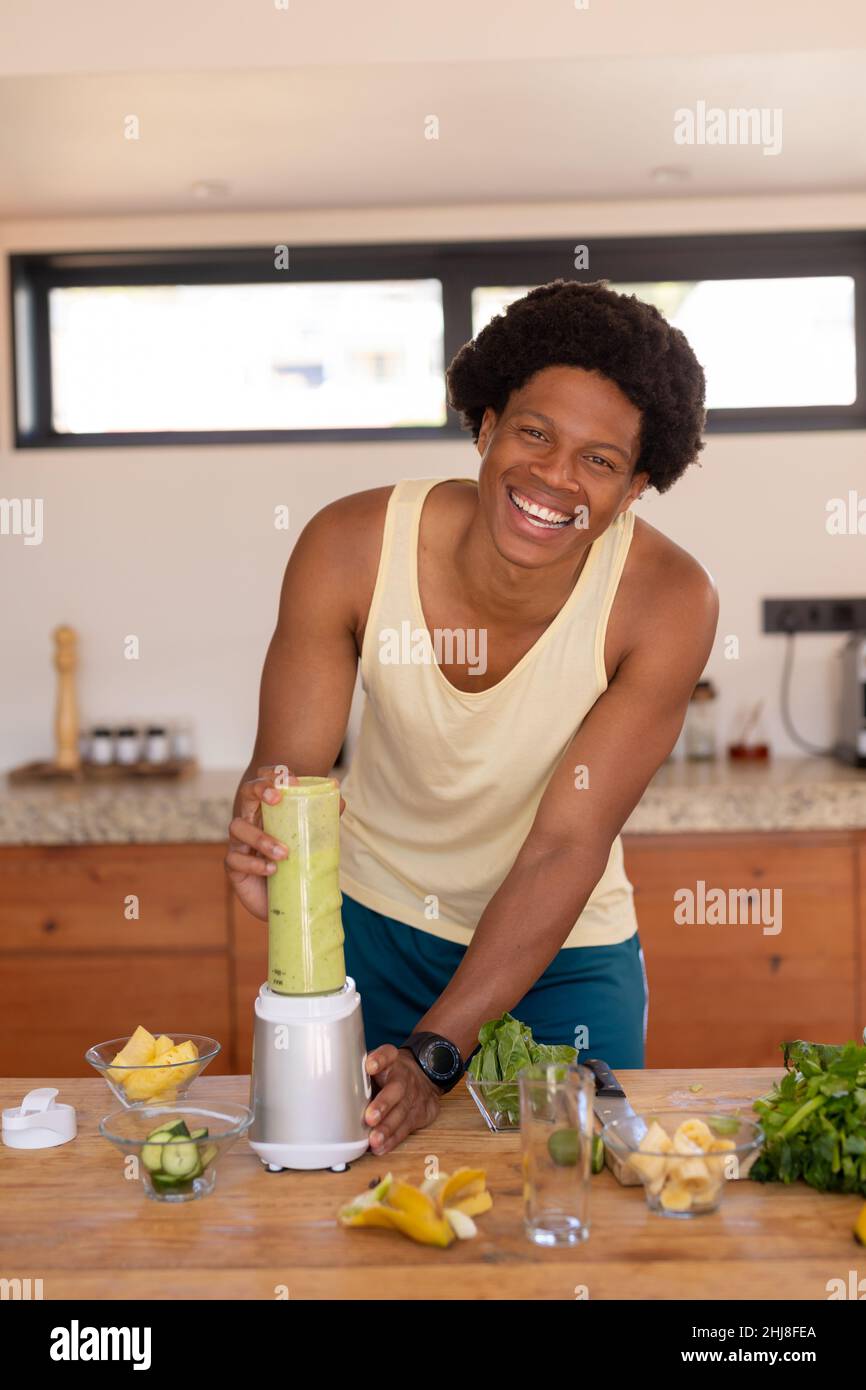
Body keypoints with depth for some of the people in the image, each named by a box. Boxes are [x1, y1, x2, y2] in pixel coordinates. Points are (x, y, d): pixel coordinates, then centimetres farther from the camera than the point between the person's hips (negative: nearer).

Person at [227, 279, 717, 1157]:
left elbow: (565, 849, -26)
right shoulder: (352, 546, -23)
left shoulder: (665, 602, -27)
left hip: (566, 952, -1)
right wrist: (264, 849, -45)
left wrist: (435, 1053, -31)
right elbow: (286, 765, -19)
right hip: (372, 921, 1)